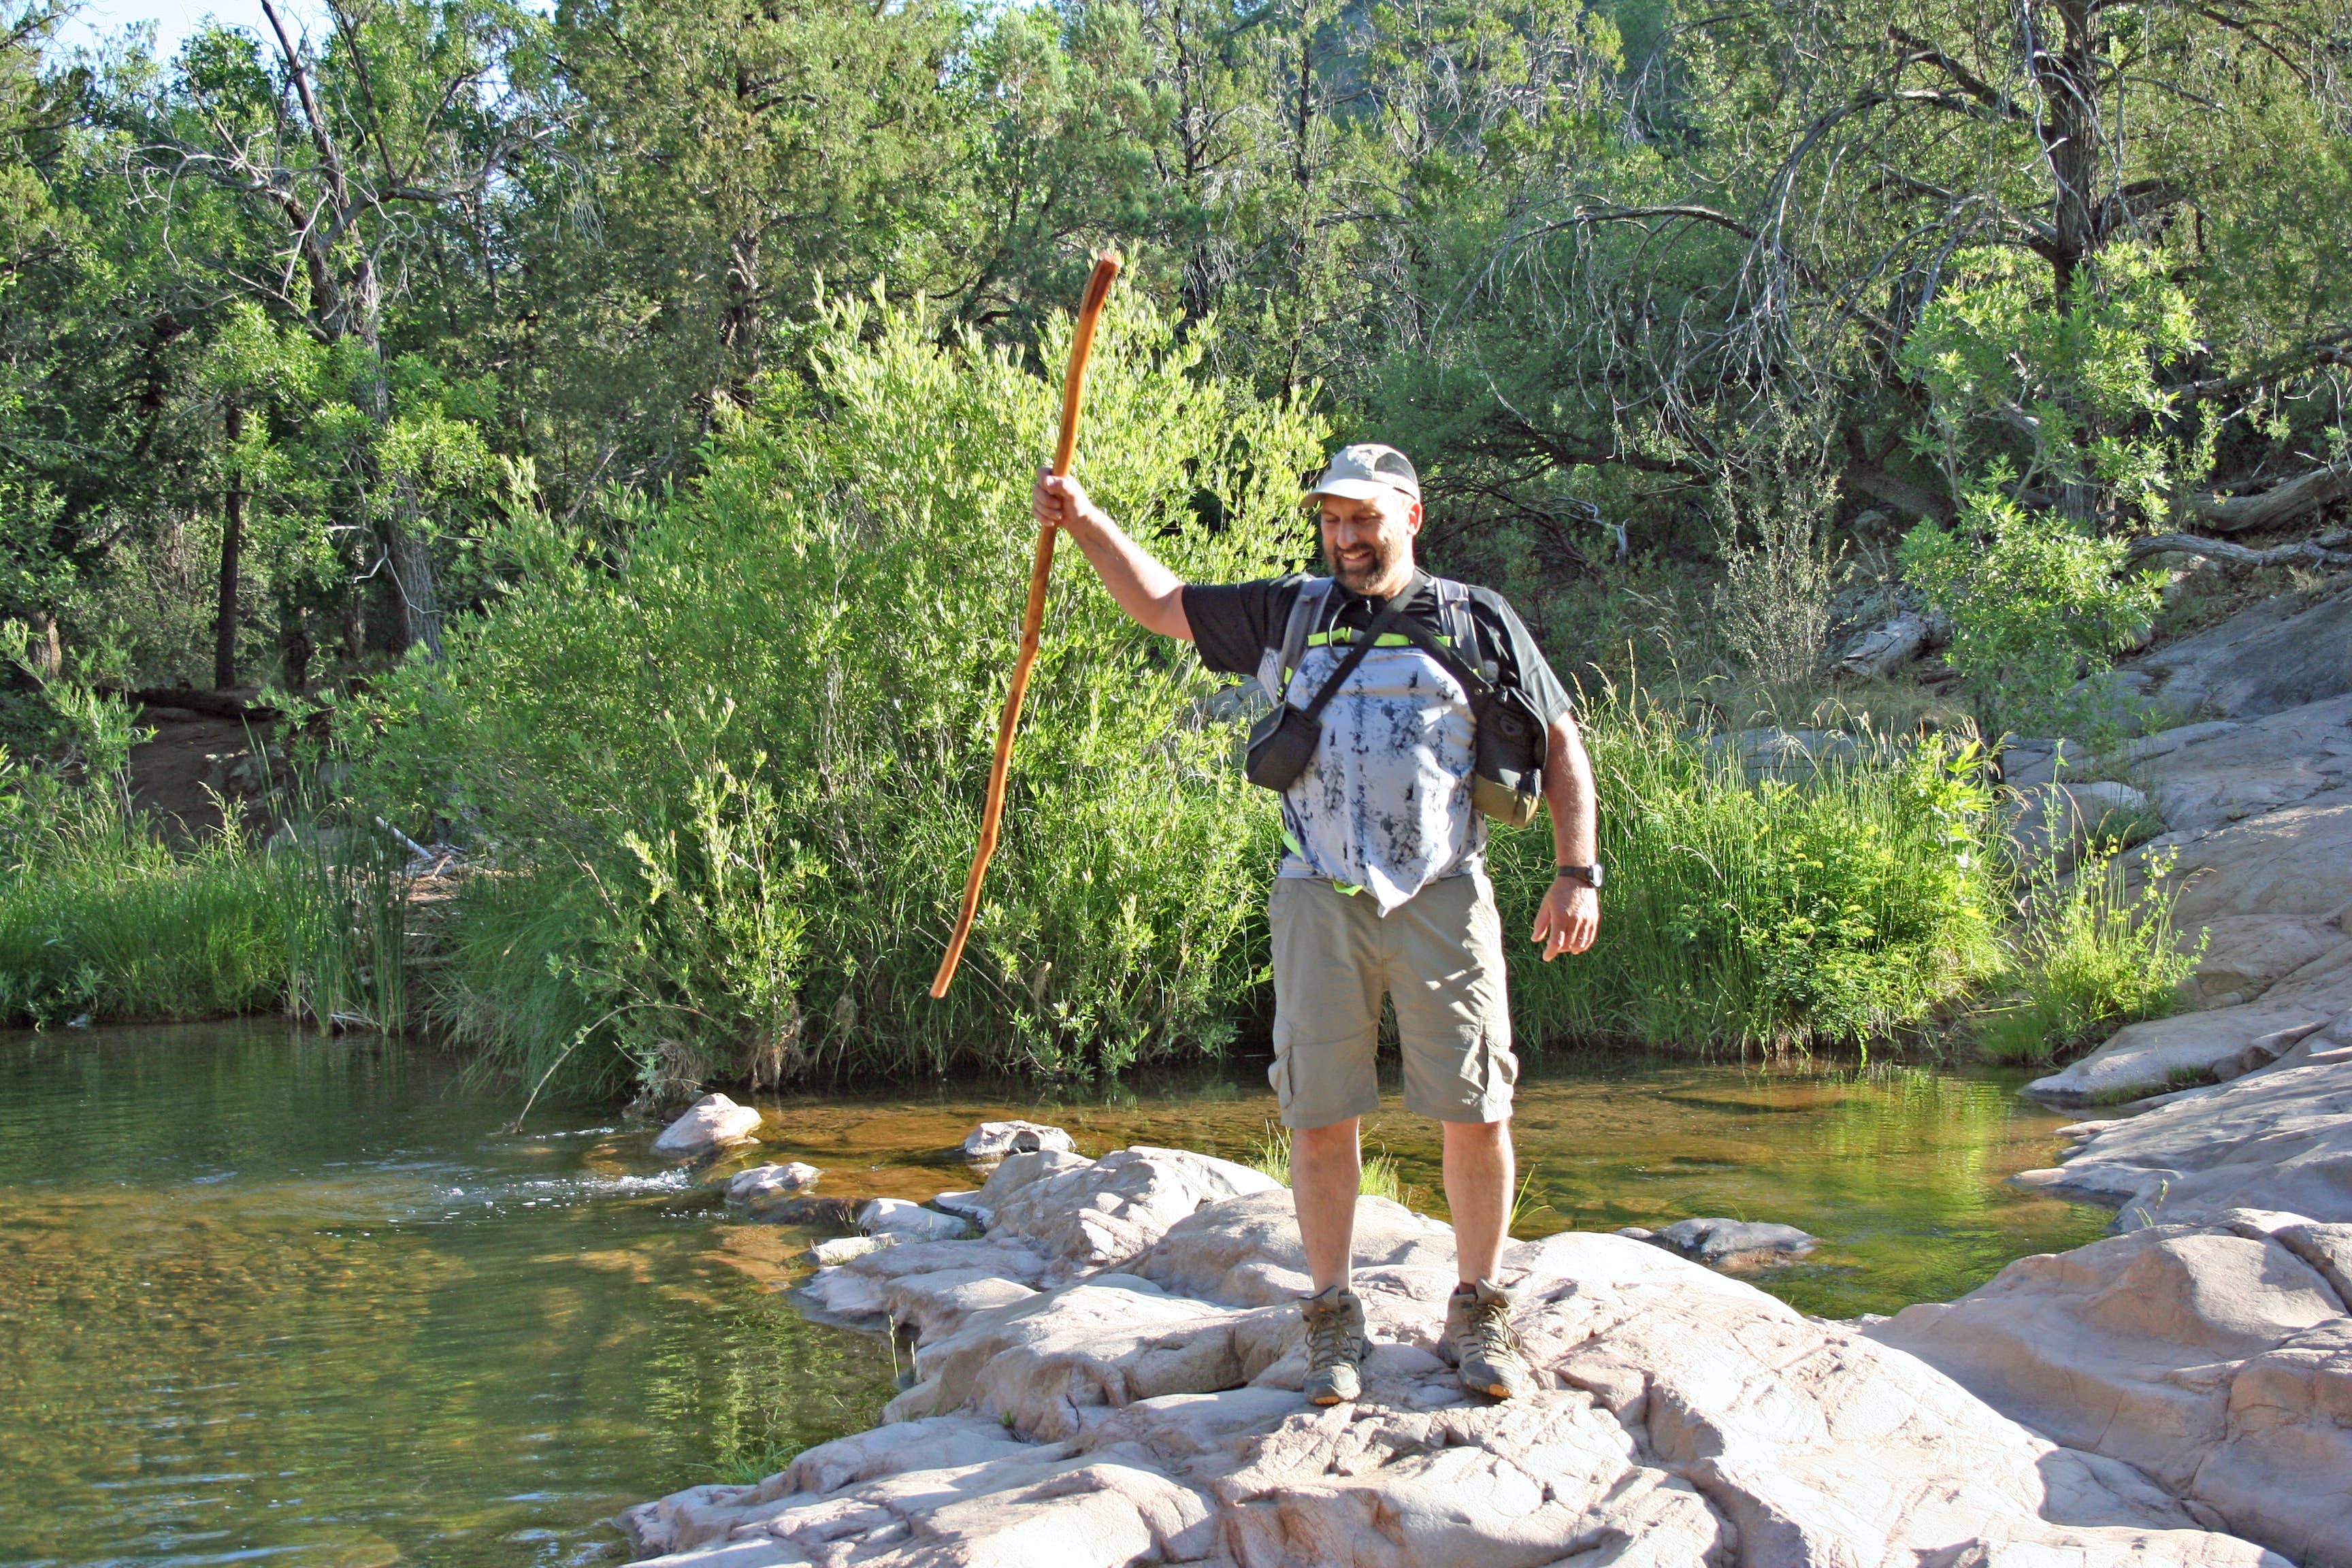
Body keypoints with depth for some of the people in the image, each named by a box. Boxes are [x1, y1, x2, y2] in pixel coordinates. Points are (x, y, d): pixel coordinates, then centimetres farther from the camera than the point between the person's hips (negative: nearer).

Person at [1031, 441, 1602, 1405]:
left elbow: (1561, 745, 10)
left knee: (1477, 1113, -4)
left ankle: (1478, 1314, 11)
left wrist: (1579, 871, 1)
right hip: (1320, 900, 1)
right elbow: (1159, 603, 22)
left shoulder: (1477, 621, 9)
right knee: (1320, 1115, -1)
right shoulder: (1290, 614, 14)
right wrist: (1085, 520, 10)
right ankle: (1333, 1320, 12)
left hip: (1444, 900, -1)